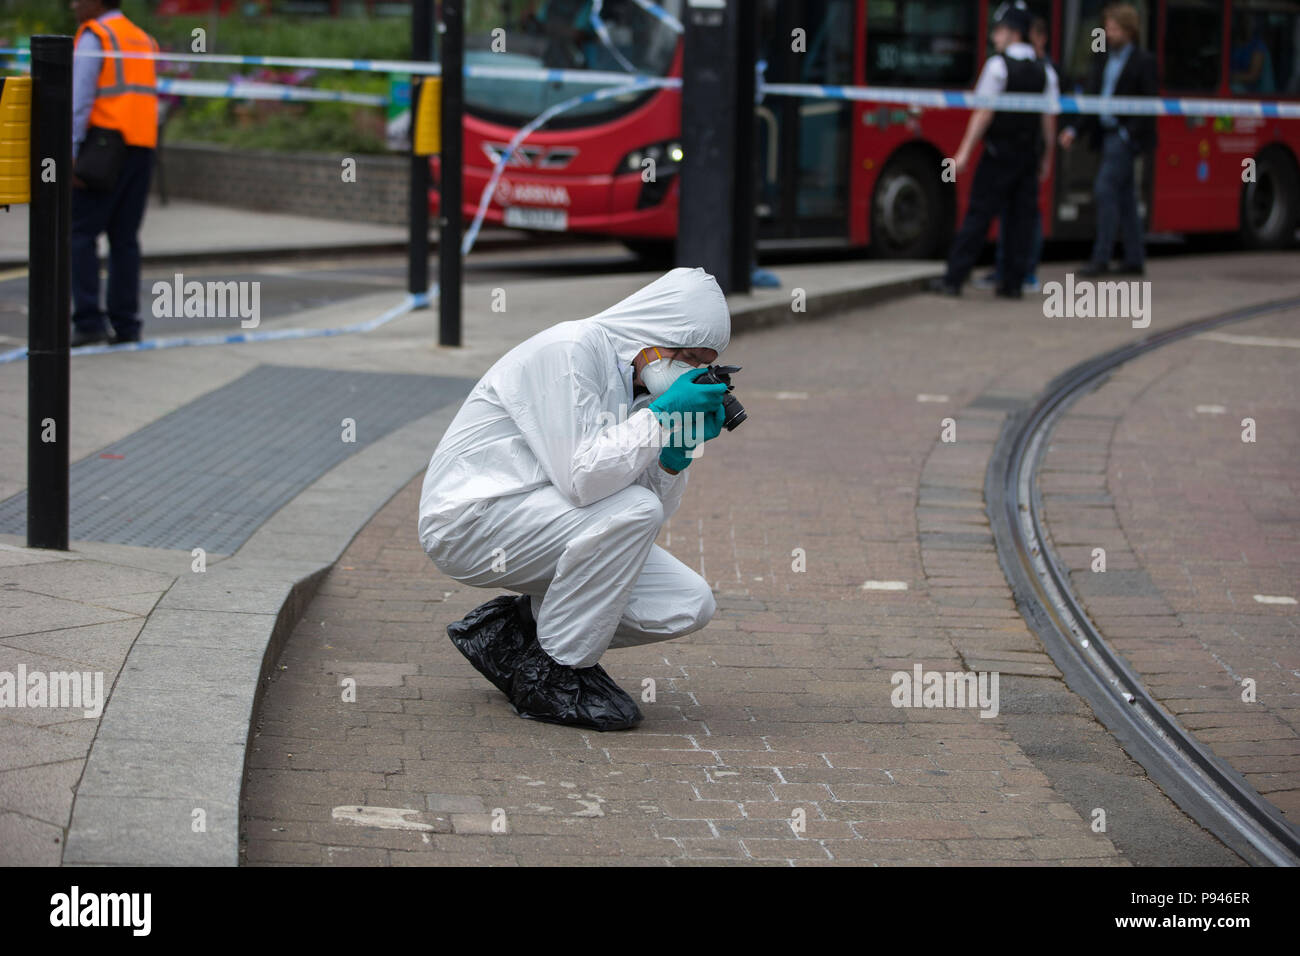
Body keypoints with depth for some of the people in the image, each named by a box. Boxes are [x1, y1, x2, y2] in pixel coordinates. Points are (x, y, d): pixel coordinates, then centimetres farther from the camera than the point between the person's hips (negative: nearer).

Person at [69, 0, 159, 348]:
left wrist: (69, 153, -17)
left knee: (80, 234, -3)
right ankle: (126, 325, 5)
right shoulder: (143, 40, 19)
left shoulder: (93, 36, -5)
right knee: (125, 238, 9)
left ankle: (89, 322, -11)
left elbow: (80, 98, -14)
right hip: (142, 149, 7)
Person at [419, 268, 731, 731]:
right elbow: (582, 476, -29)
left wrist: (677, 451, -9)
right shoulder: (569, 350, -19)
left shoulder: (632, 380, 8)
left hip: (535, 524, 9)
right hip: (471, 520, -9)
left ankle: (512, 628, 9)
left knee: (689, 604, -5)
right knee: (630, 509, -30)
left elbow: (655, 507, 7)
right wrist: (661, 416, -23)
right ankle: (553, 672, -15)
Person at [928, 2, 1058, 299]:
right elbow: (1049, 119, 7)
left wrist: (964, 152, -11)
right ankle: (1014, 283, 7)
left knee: (979, 213, -3)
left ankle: (953, 279, -2)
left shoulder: (998, 65, -9)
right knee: (1021, 217, 7)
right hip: (1030, 153, 5)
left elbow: (984, 112, -12)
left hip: (999, 152, -5)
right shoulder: (1045, 71, 8)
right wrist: (1046, 158, 15)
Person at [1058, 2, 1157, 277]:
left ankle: (1101, 258, -12)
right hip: (1106, 134, 7)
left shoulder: (1142, 62, -5)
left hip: (1125, 137, -7)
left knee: (1105, 190, -13)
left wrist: (1129, 132, -17)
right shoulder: (1102, 61, 14)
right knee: (1124, 197, 10)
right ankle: (1134, 260, 16)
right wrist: (1075, 130, 3)